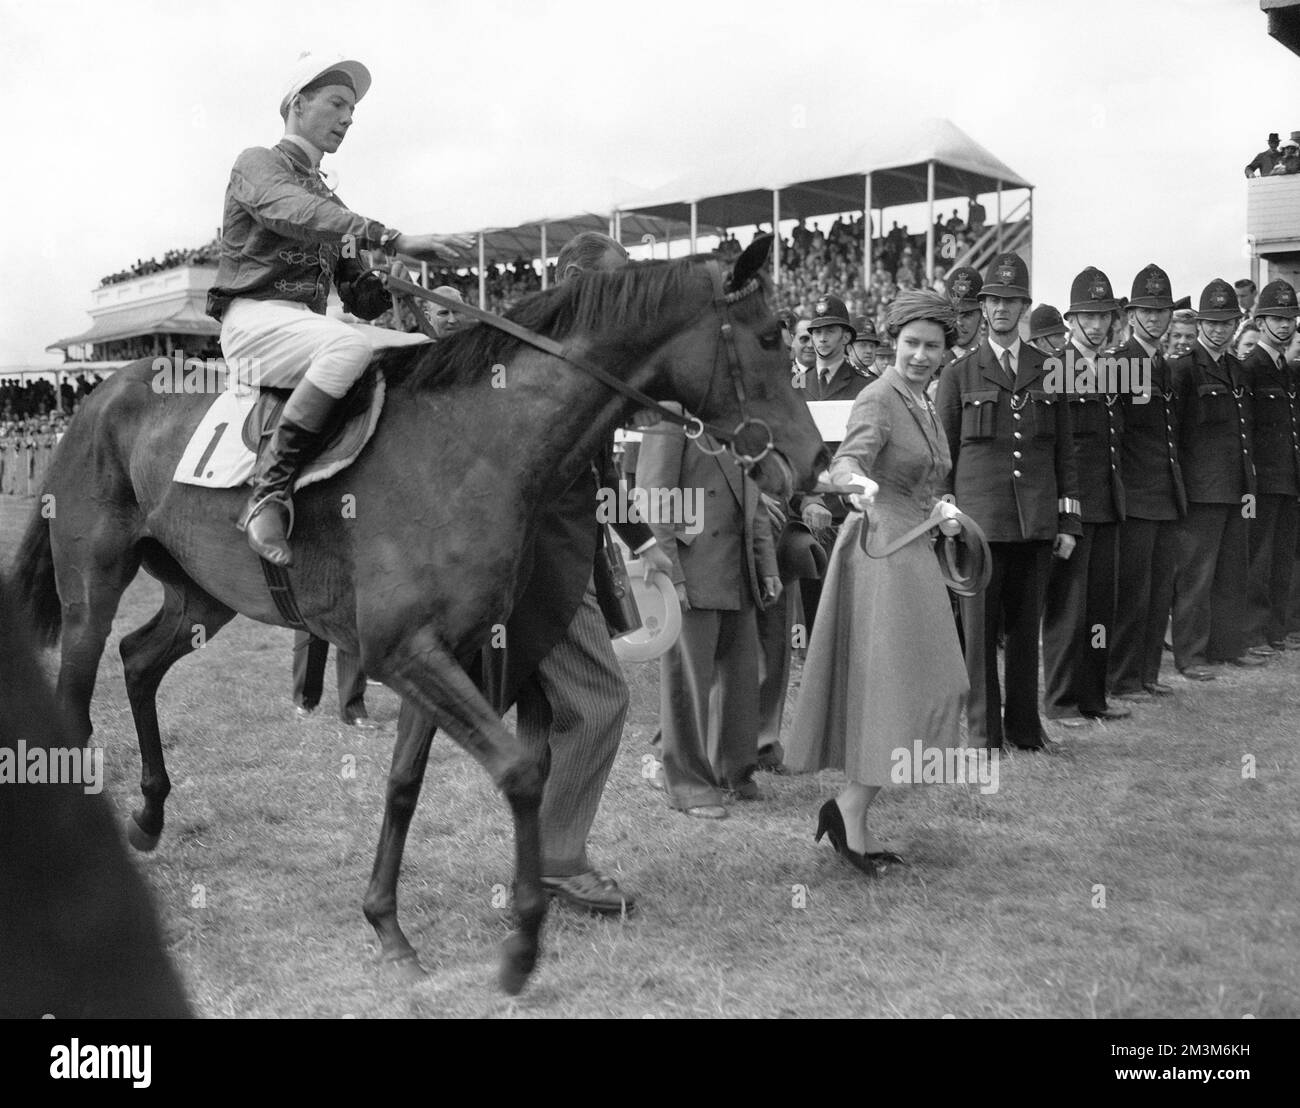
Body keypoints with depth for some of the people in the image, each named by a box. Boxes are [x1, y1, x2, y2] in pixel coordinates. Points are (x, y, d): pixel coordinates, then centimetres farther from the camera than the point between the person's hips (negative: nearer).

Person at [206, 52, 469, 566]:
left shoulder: (327, 199, 27)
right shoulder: (258, 163, 5)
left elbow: (357, 292, 21)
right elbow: (296, 212, -20)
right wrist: (393, 239, -33)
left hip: (307, 322, 7)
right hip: (253, 316, -7)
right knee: (349, 345, -37)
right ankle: (267, 494, -36)